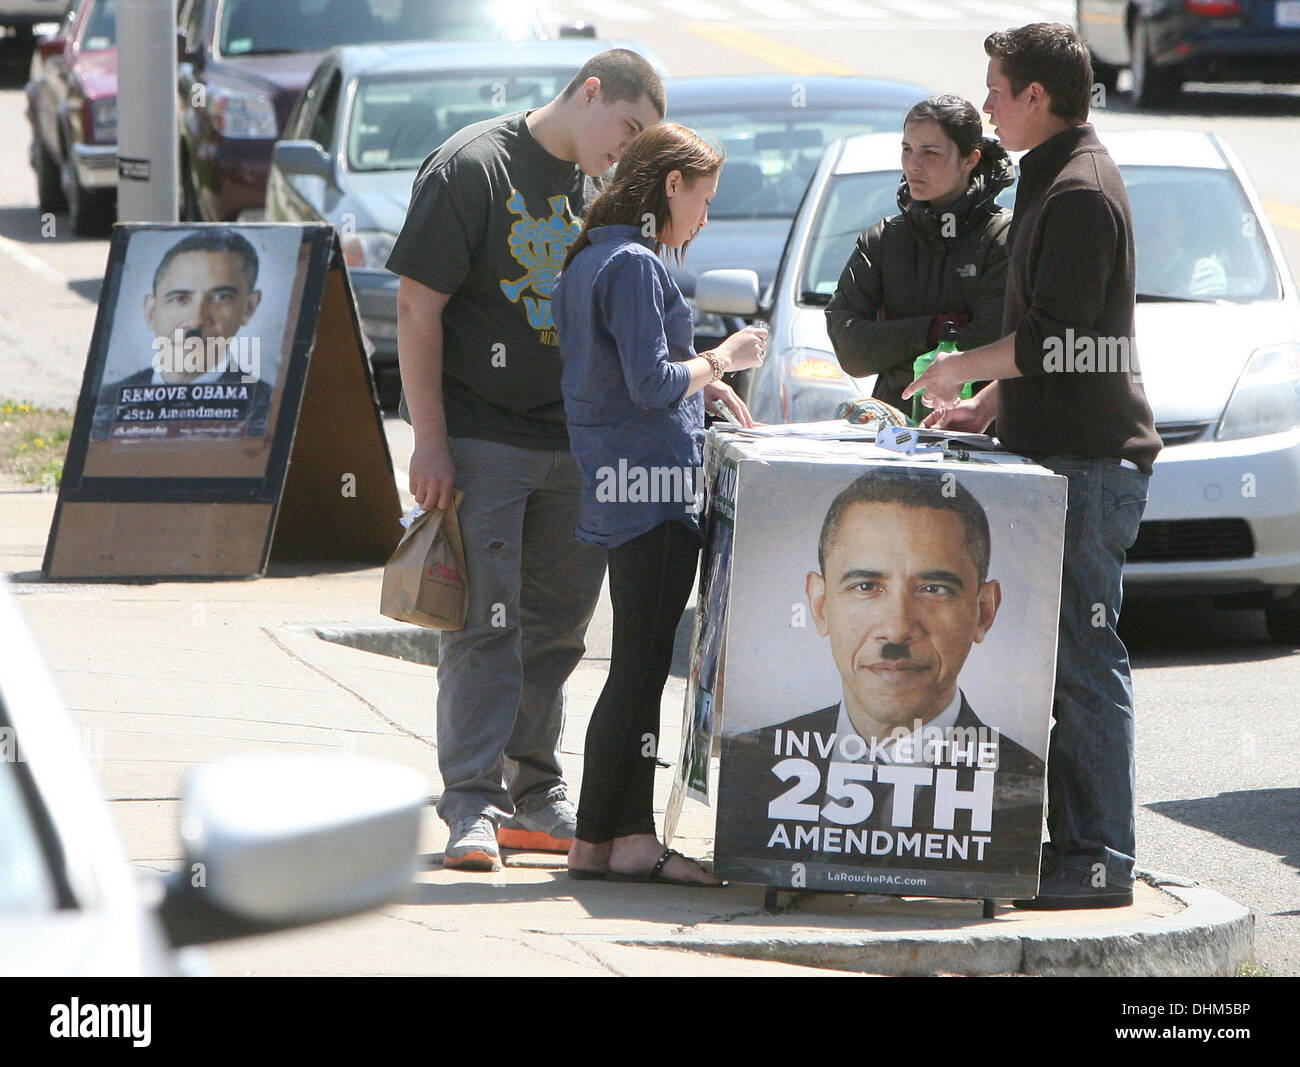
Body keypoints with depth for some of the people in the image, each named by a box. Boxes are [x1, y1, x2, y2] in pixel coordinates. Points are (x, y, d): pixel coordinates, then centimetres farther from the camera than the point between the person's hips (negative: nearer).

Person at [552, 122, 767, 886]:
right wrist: (722, 360, -5)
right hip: (652, 483, -10)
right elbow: (652, 386, -20)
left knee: (638, 668, 11)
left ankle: (626, 834, 12)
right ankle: (608, 838, -5)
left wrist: (706, 383, 16)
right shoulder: (634, 265, -14)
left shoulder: (589, 260, 16)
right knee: (641, 668, -6)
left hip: (616, 485, 10)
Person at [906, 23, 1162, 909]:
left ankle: (1099, 860, -7)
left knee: (1085, 659, -9)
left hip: (1090, 460, -11)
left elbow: (1057, 338, -19)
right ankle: (1074, 841, 16)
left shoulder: (1080, 192, -14)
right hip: (1060, 447, 11)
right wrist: (988, 403, 20)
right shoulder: (1062, 178, 19)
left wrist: (963, 368, -7)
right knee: (1060, 655, 12)